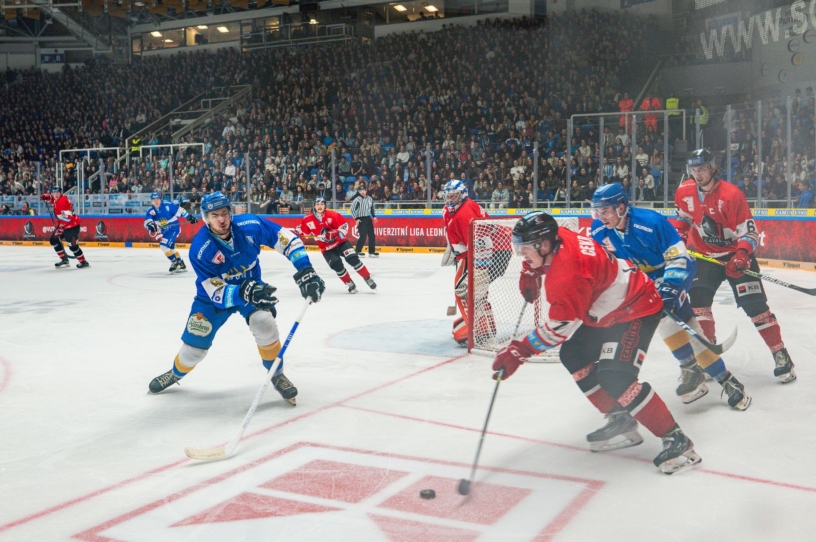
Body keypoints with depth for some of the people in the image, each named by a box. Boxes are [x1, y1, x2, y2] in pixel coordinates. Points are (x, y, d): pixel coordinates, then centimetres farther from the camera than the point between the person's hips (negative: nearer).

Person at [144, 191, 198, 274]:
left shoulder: (167, 205, -16)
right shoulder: (151, 211, -5)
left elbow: (179, 210, -8)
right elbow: (147, 221, -18)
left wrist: (189, 217, -7)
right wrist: (150, 225, -41)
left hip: (174, 228, -7)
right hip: (164, 231, 7)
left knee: (164, 246, -20)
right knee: (170, 247, 18)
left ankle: (175, 262, -4)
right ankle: (181, 264, 34)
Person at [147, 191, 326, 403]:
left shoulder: (250, 225, -26)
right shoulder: (200, 249, -31)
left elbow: (285, 237, -17)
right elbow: (216, 292, -32)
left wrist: (305, 271, -27)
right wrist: (245, 293, -50)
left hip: (252, 285, 1)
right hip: (213, 296, -1)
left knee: (264, 323, -27)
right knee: (194, 346, 2)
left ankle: (277, 375, -3)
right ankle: (176, 373, 39)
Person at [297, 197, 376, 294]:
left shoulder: (333, 215, -13)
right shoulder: (308, 220, -8)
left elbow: (343, 225, -6)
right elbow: (302, 230, 6)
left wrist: (340, 233, -20)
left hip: (340, 242, -1)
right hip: (326, 248, 1)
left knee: (353, 259, -16)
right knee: (337, 265, -16)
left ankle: (368, 279, -2)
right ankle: (350, 284, 4)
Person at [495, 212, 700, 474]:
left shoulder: (568, 274, -33)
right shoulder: (556, 237, -6)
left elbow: (560, 325, -27)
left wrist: (520, 351, -24)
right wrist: (530, 271, 7)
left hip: (637, 310, -11)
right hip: (608, 310, 11)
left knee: (613, 376, -24)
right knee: (573, 356, 11)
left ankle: (676, 439, -15)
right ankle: (622, 421, 14)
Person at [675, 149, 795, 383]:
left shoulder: (731, 194, -22)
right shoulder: (684, 193, -6)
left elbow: (749, 232, -20)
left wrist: (741, 256, -34)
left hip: (737, 254, -4)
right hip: (706, 255, 5)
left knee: (755, 306, -9)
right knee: (698, 301, -6)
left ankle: (781, 355, 0)